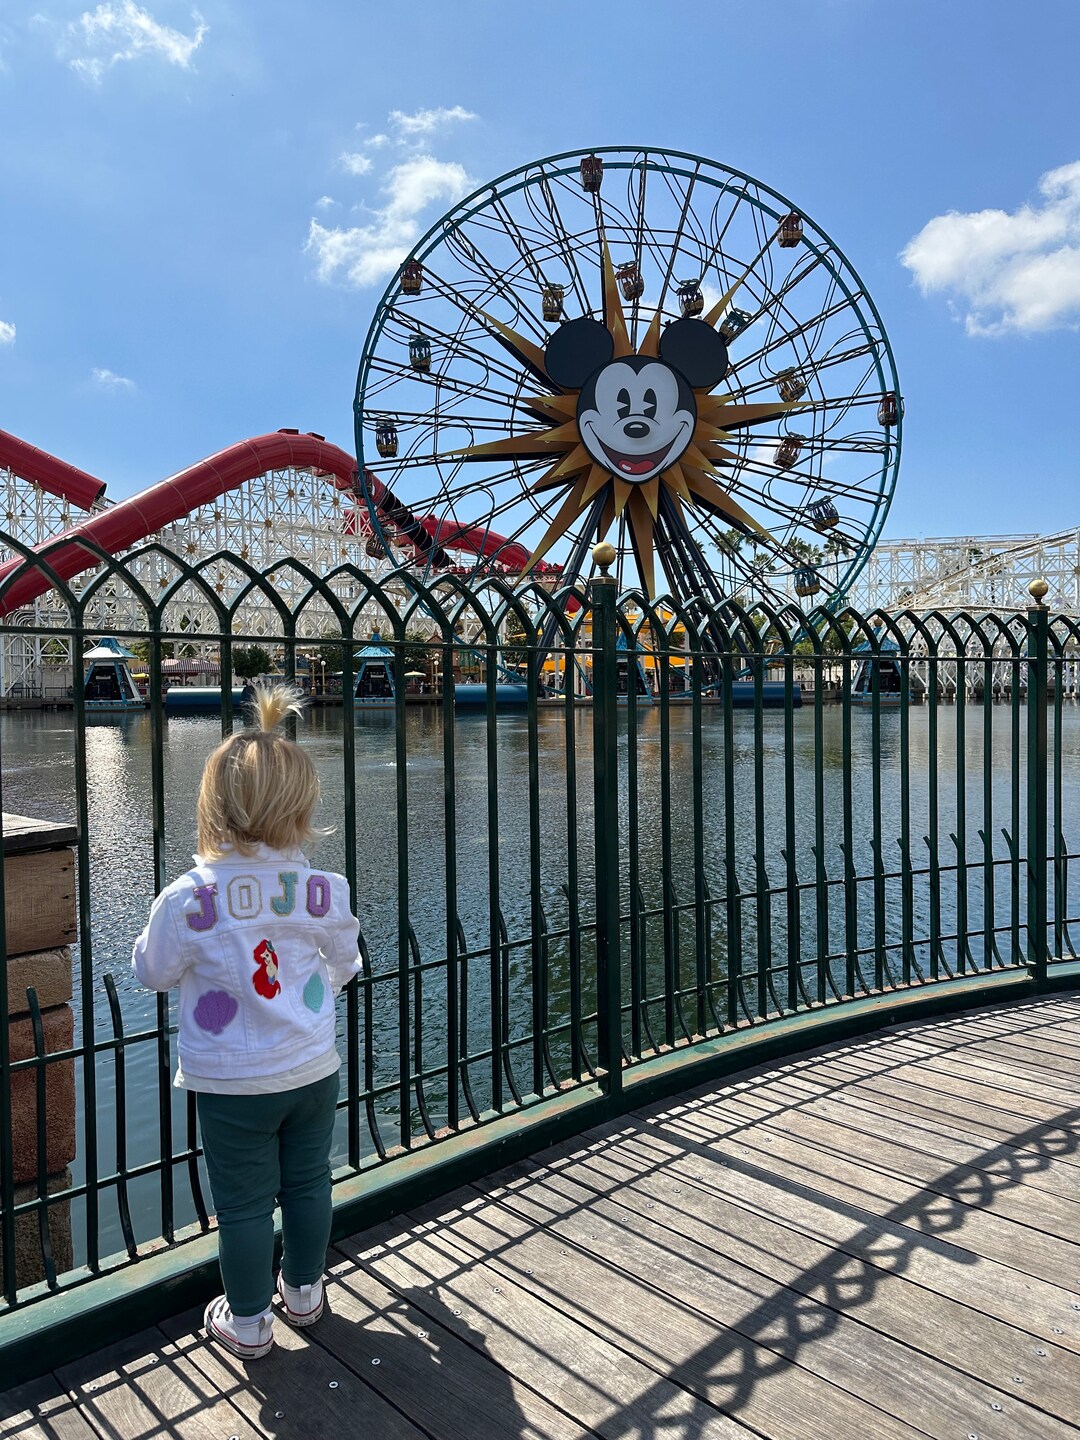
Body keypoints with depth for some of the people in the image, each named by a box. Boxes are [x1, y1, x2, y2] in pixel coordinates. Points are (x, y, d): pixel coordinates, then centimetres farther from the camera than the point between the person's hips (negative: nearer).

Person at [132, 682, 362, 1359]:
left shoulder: (188, 898, -22)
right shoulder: (323, 889, -15)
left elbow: (154, 970, -5)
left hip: (231, 1083, -2)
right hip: (313, 1070, 2)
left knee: (244, 1203, 15)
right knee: (308, 1184, 22)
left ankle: (249, 1322, 33)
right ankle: (304, 1291, 42)